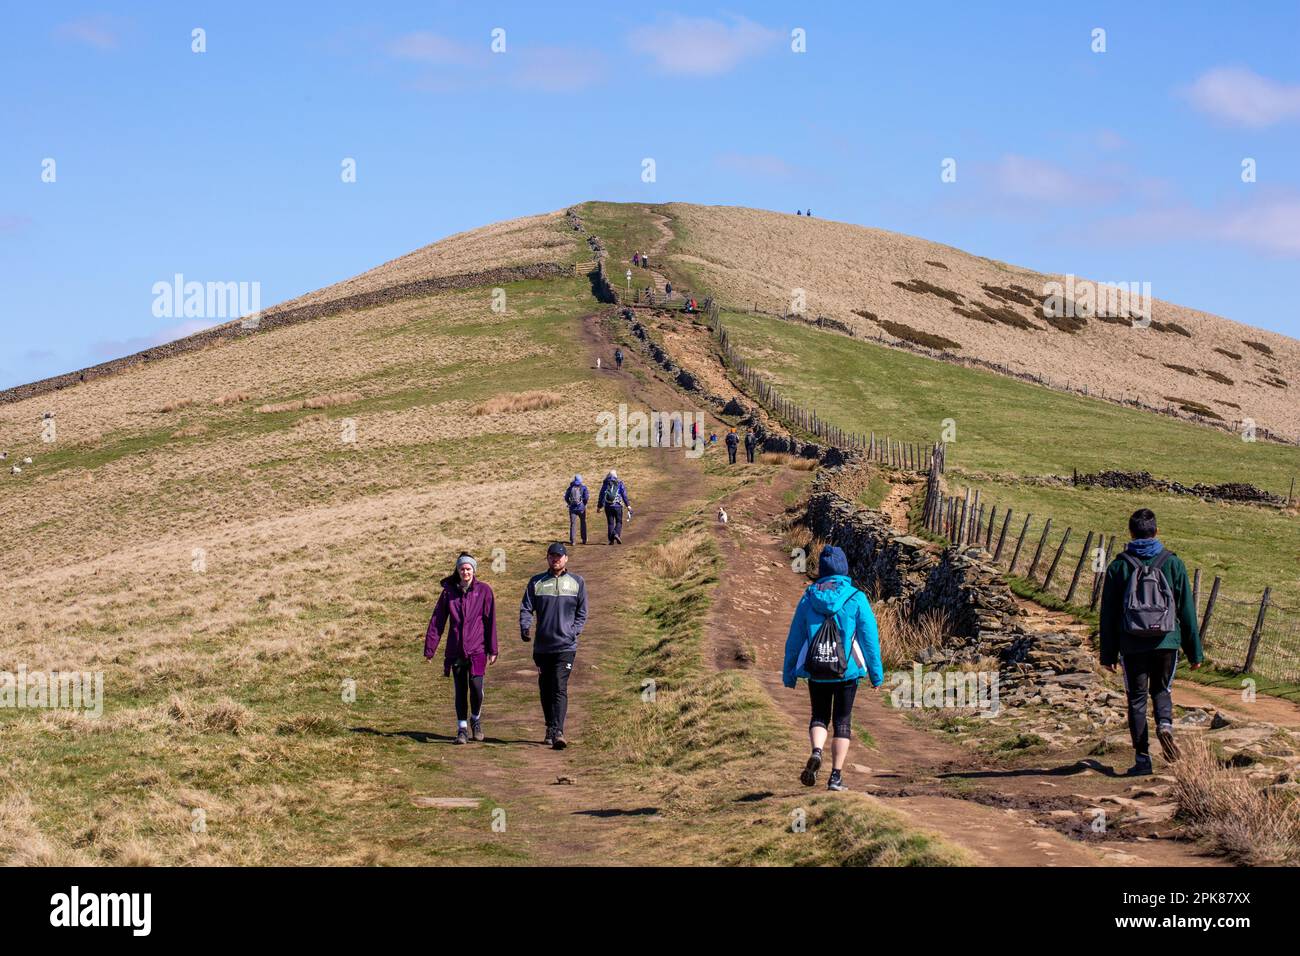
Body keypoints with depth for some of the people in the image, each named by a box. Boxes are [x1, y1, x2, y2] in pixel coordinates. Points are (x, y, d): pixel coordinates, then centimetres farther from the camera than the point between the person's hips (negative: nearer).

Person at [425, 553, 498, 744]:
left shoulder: (484, 591, 0)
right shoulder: (448, 592, 5)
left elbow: (490, 621, 1)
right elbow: (437, 621, 7)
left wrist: (492, 650, -1)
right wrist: (430, 649, 4)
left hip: (477, 650, -2)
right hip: (455, 651, 2)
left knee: (476, 687, -12)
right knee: (460, 691, 5)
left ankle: (476, 719, 14)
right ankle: (462, 728, 15)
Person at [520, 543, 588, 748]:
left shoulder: (577, 582, 8)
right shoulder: (536, 582, 9)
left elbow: (582, 612, 9)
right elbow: (526, 608, 5)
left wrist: (573, 631, -6)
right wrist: (525, 627, -13)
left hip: (566, 645, -3)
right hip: (542, 645, 3)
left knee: (560, 689, -14)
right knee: (545, 690, 10)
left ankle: (557, 732, -21)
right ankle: (550, 729, 22)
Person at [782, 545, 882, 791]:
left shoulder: (808, 598, 0)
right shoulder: (856, 599, -6)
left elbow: (794, 639, 4)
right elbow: (869, 637, -5)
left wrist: (789, 673, 12)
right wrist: (876, 673, 3)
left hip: (816, 672, 1)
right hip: (847, 670, -1)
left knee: (819, 716, 17)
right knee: (842, 721, 10)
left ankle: (816, 751, -13)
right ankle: (836, 776, 4)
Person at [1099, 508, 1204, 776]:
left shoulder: (1118, 566, 1)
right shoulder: (1172, 563, 1)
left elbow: (1108, 614, 2)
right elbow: (1187, 610, 2)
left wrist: (1108, 654, 8)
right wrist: (1195, 651, 8)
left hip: (1133, 645, -1)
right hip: (1167, 642, 1)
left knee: (1137, 698, 8)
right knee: (1162, 690, 19)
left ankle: (1142, 758, 5)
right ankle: (1165, 725, -11)